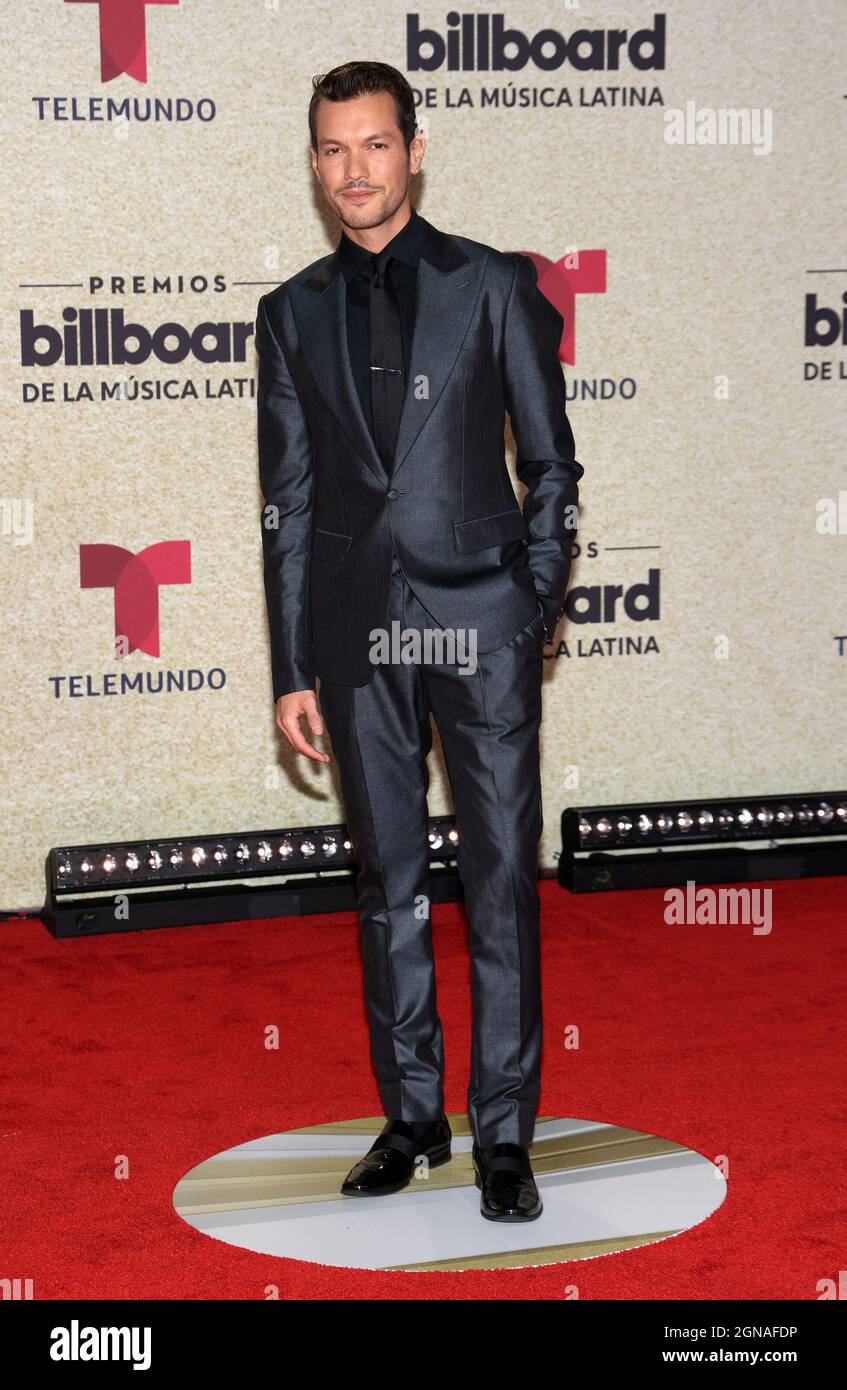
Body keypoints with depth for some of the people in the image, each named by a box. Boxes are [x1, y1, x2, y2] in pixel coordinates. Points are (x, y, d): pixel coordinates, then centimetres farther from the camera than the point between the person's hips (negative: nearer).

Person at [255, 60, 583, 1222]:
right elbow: (289, 500, 9)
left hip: (479, 622, -3)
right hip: (356, 627, 3)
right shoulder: (293, 312, 9)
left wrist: (532, 610, -3)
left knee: (502, 885, -1)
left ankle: (505, 1134, 8)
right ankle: (411, 1116, 21)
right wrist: (292, 670, 5)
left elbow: (552, 463, 4)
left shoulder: (495, 285, 1)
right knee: (388, 884, 10)